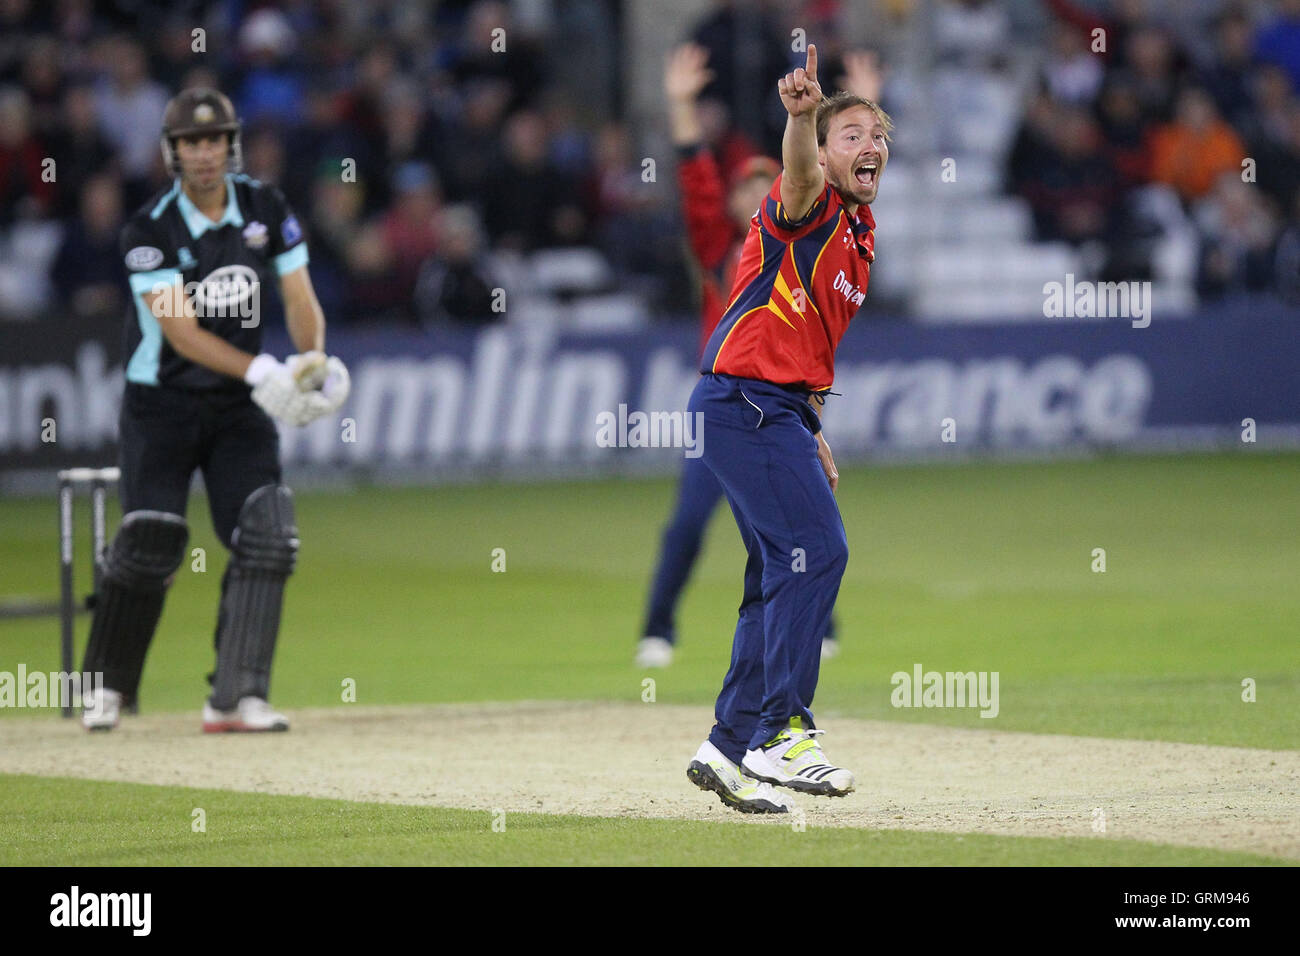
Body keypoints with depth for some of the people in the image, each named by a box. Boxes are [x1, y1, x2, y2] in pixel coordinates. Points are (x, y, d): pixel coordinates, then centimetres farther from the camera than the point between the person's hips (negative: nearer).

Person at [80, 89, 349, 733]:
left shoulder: (265, 210, -1)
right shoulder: (151, 231, -15)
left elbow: (300, 300, -1)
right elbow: (182, 333, -23)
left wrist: (313, 361, -23)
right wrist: (260, 371, -36)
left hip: (238, 409, 4)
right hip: (162, 405, -4)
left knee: (266, 536, -12)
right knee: (150, 541, -11)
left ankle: (236, 697, -10)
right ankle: (107, 686, 9)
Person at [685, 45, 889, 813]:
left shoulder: (862, 236, 17)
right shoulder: (810, 209, -10)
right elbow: (798, 178, -35)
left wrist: (814, 431, 20)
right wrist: (800, 116, -56)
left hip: (780, 411, 10)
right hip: (745, 399, -10)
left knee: (786, 574, 11)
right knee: (817, 549, -17)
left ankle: (731, 749, 17)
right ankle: (782, 730, -15)